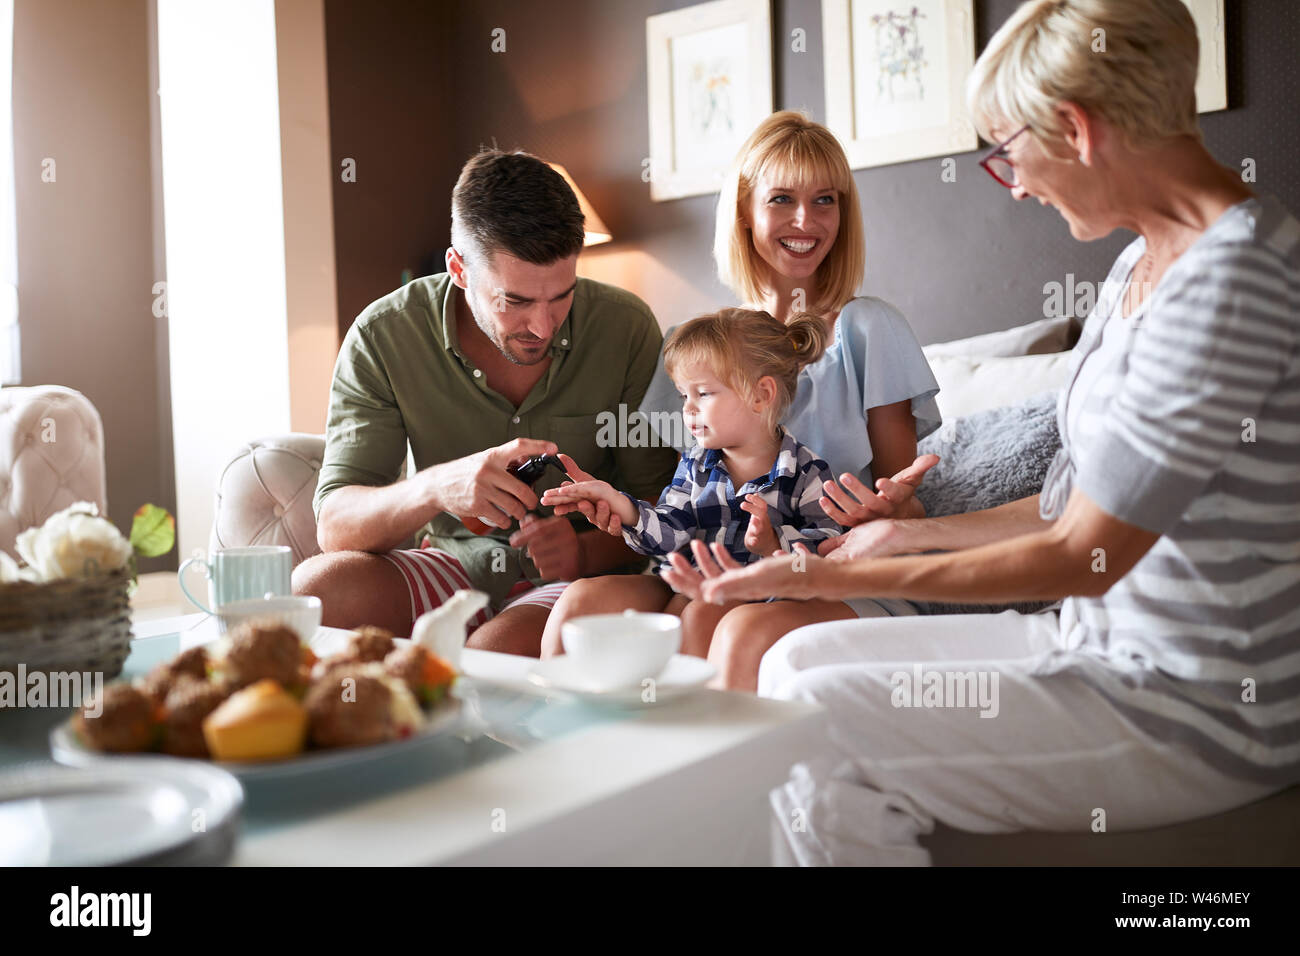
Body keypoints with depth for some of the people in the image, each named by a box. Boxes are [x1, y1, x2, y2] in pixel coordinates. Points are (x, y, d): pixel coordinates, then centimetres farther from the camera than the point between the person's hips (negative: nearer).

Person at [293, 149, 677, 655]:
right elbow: (335, 524, -13)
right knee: (315, 588, -27)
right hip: (456, 567, 2)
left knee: (501, 649, -35)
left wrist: (587, 551, -27)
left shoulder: (626, 328, -11)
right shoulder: (384, 337, -10)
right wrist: (435, 487, -34)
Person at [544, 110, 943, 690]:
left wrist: (892, 507, -19)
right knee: (583, 602, -24)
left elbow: (909, 509, 5)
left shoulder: (866, 330, 5)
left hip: (845, 586, -2)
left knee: (747, 631, -36)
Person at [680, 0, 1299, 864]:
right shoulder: (1141, 266, 9)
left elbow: (1083, 556, -22)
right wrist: (911, 532, 16)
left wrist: (832, 576, -19)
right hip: (1112, 647, 9)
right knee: (801, 657, 6)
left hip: (1206, 709, -9)